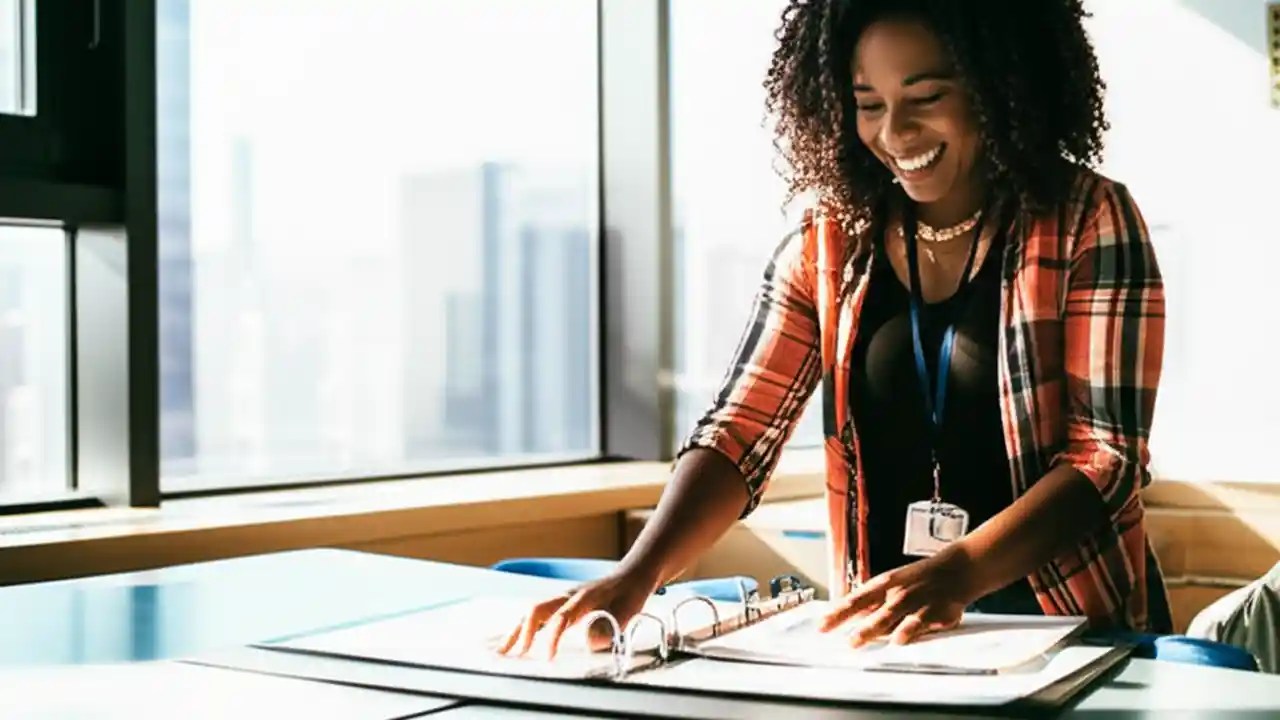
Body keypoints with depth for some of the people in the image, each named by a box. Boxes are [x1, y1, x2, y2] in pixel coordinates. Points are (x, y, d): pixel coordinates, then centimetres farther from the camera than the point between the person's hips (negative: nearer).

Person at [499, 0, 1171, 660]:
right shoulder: (827, 242, 4)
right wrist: (637, 574, -18)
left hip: (1070, 628, -2)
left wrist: (957, 572, -27)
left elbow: (1107, 456, -11)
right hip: (883, 629, 2)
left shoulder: (1089, 221, -5)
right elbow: (738, 433, -1)